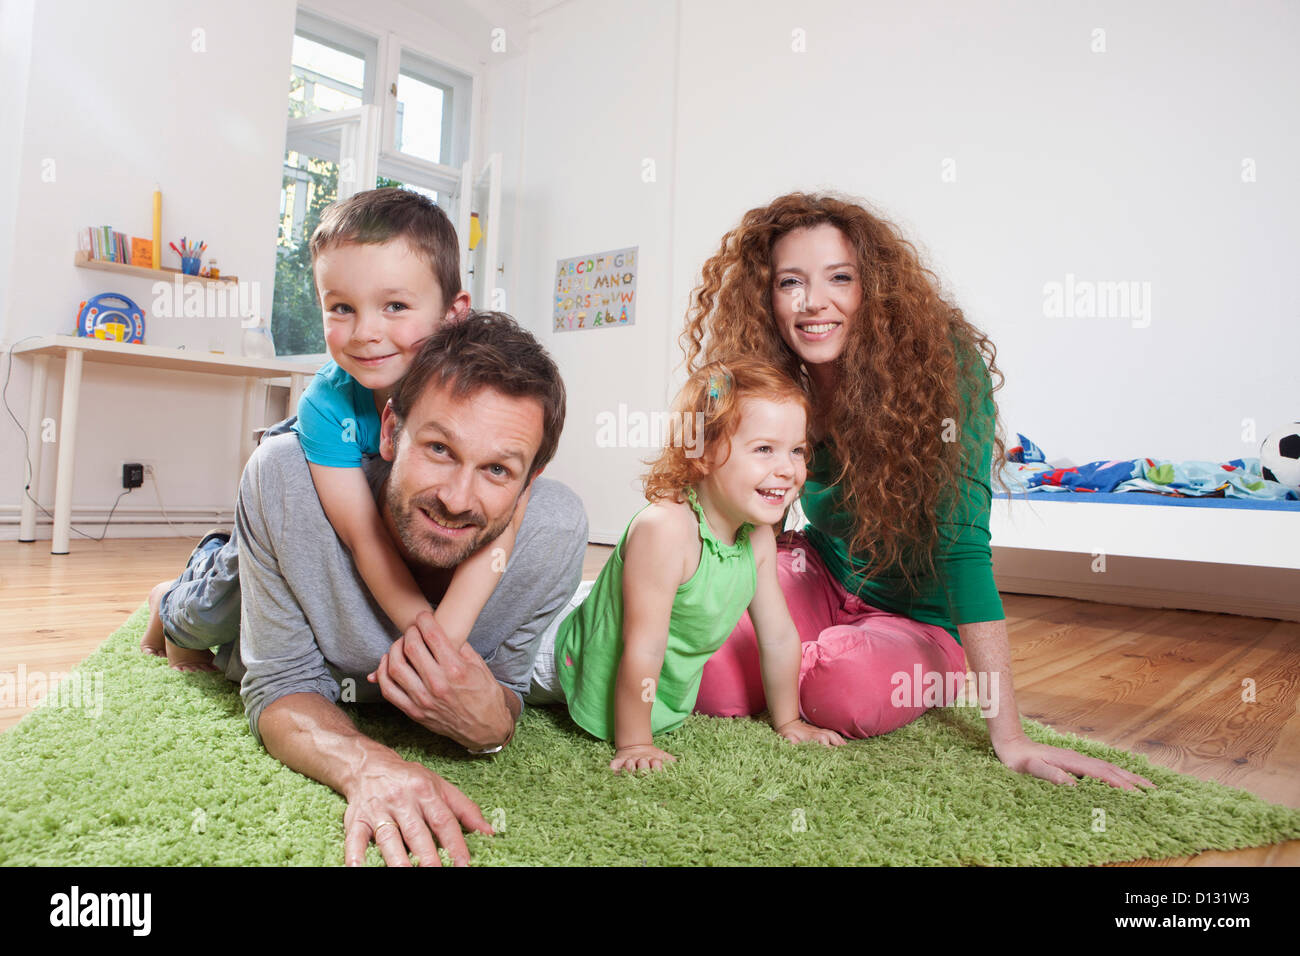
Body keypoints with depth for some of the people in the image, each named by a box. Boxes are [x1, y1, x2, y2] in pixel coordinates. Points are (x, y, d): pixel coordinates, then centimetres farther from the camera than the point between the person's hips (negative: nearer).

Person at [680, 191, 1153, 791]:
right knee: (716, 685, -23)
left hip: (915, 616, -2)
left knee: (851, 690, -34)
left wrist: (1009, 737, -29)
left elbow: (960, 541, -28)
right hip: (818, 578, 3)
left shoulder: (944, 367, -24)